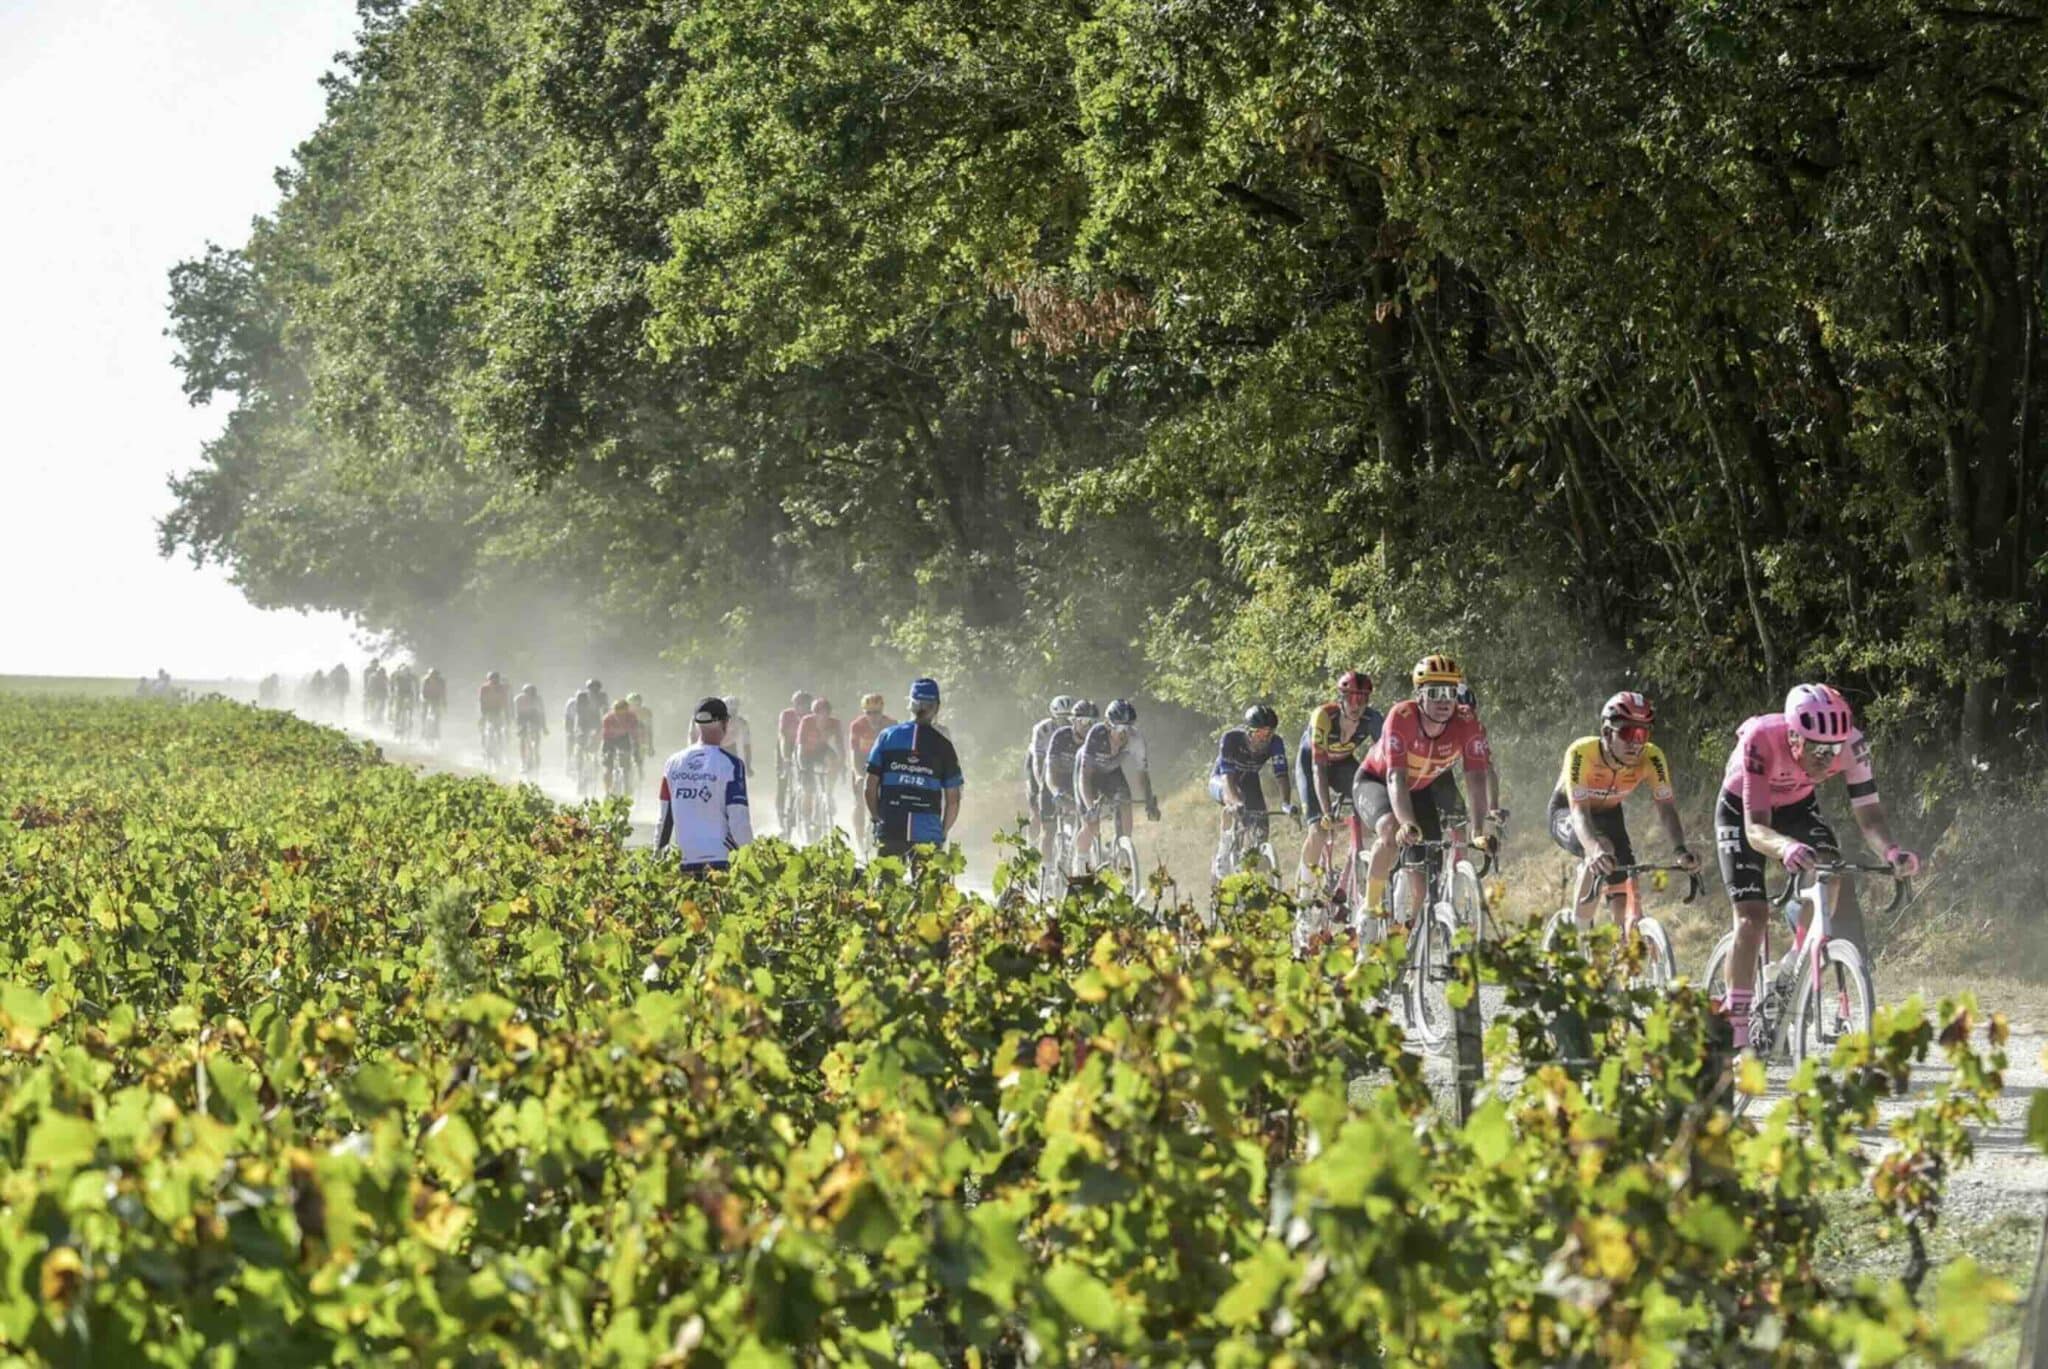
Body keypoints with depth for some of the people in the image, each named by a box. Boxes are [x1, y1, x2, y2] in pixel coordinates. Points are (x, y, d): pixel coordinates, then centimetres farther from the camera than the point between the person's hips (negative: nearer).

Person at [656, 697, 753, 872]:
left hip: (684, 860, 4)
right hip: (719, 858, -4)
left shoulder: (674, 762, 7)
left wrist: (657, 855, 22)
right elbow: (738, 818, -8)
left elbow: (664, 818, 12)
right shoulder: (731, 764, -6)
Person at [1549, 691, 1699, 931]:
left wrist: (1680, 850, -49)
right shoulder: (1582, 753, -36)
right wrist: (1596, 849, -62)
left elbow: (1666, 807, -30)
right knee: (1600, 849, -35)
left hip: (1608, 813, 4)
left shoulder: (1651, 758, -27)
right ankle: (1581, 928, -19)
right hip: (1567, 812, -4)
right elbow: (1579, 812, -43)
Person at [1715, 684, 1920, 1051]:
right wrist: (1786, 847, -66)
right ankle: (1735, 1033, -8)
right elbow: (1755, 829, -44)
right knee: (1752, 915, -15)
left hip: (1797, 806, 3)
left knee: (1839, 886, -22)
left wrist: (1890, 852, -49)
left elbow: (1868, 814, -27)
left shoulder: (1850, 743, -31)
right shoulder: (1761, 741, -40)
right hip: (1742, 809, -3)